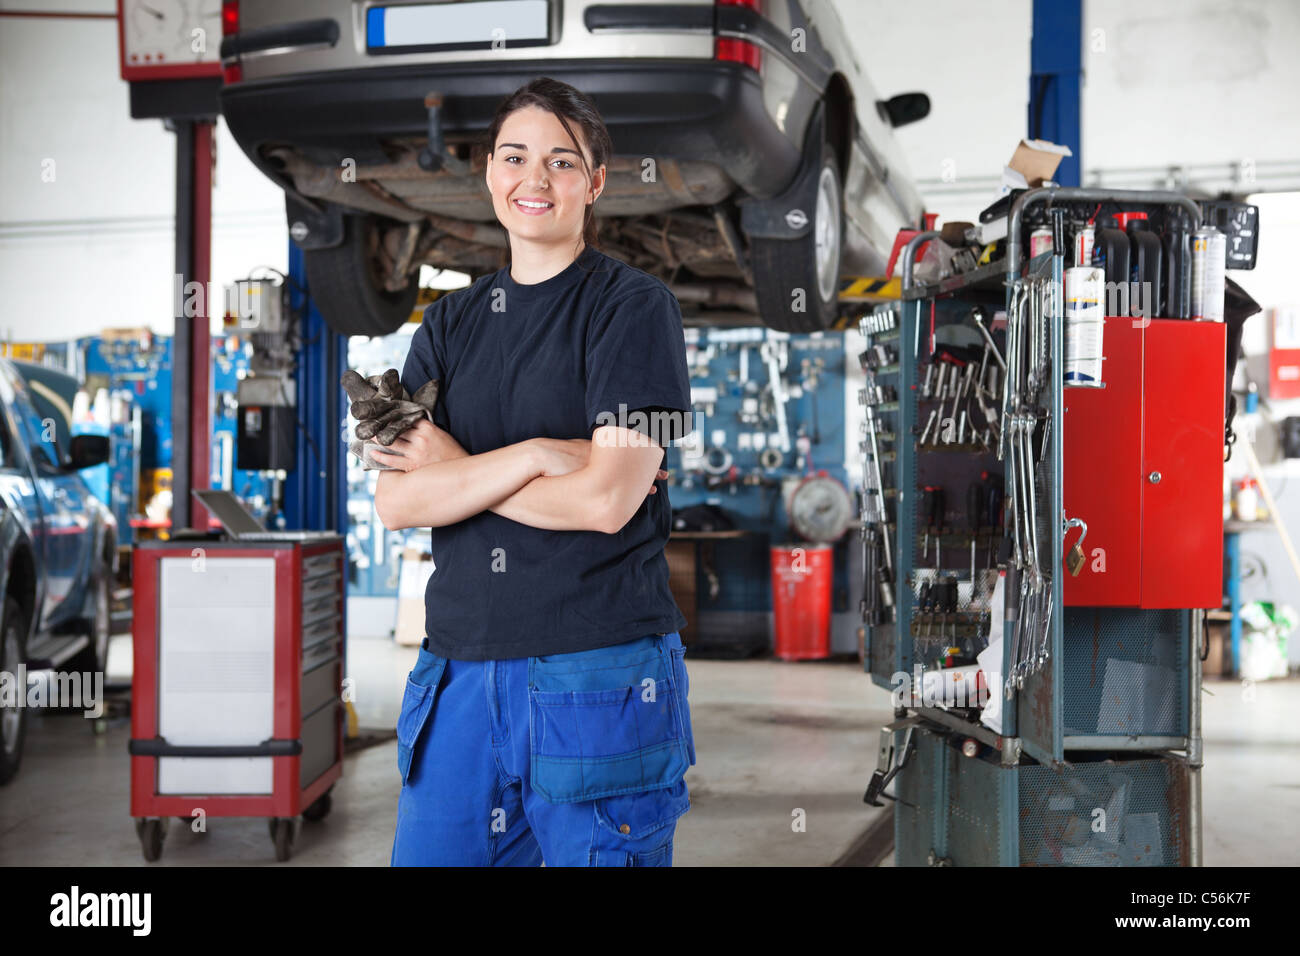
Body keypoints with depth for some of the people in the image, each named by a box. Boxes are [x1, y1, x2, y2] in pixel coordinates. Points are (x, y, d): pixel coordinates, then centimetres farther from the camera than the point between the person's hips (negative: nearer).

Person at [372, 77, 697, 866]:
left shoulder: (634, 308, -3)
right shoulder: (450, 324, 12)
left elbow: (607, 500, -14)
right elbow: (397, 500, 0)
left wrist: (456, 470, -4)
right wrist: (530, 455, -14)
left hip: (597, 677, -4)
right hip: (461, 675, 5)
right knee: (432, 852, 9)